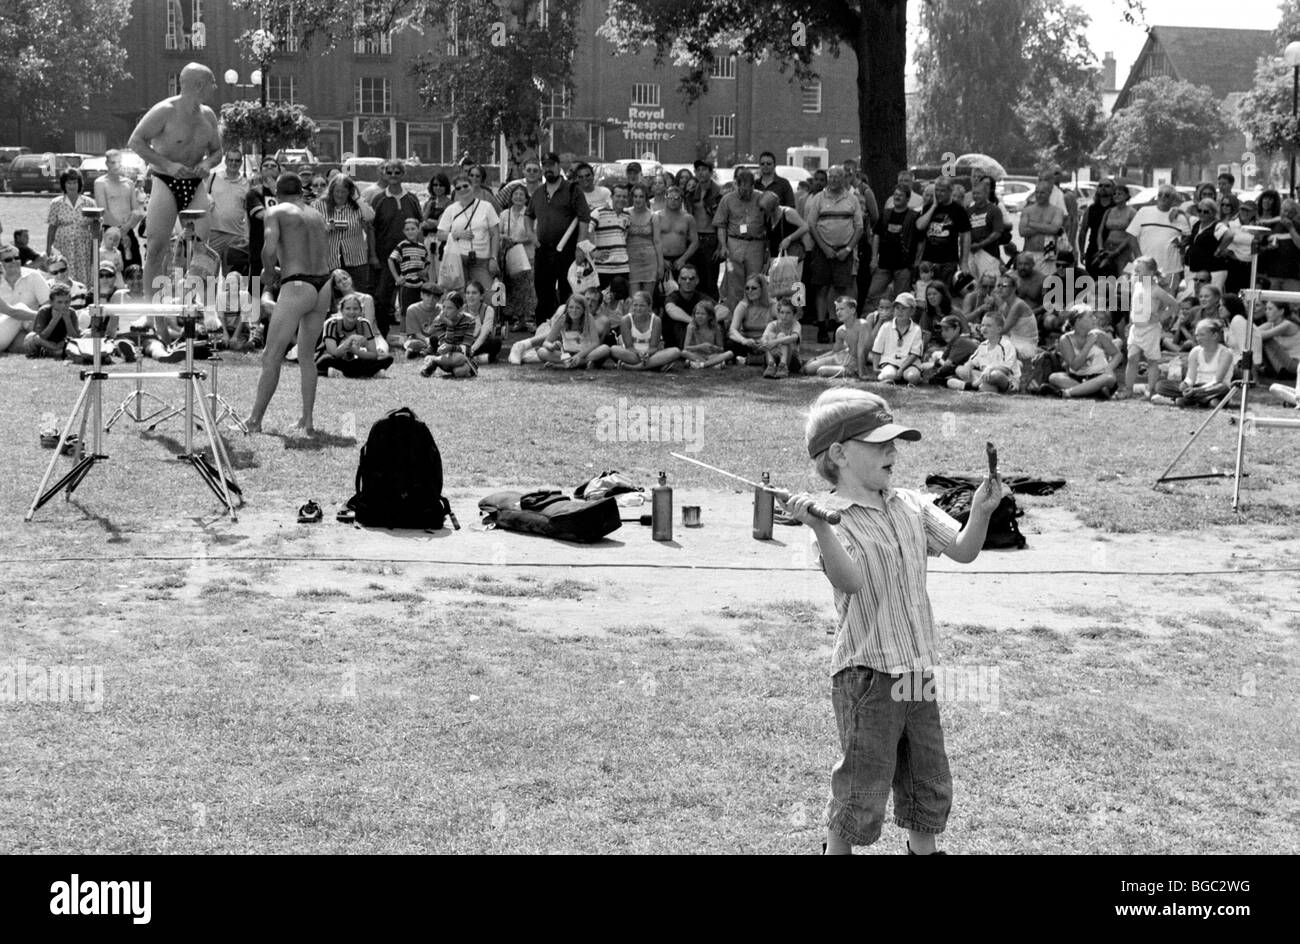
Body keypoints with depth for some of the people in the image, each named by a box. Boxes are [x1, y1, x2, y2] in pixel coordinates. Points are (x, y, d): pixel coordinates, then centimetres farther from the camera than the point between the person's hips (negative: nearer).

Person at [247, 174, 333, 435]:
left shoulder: (276, 212, 2)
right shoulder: (317, 215, 19)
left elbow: (269, 249, -15)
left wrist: (269, 273, 5)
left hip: (296, 287, -6)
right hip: (324, 285, 6)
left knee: (271, 358, 1)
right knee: (306, 356, 18)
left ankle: (254, 421, 5)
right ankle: (307, 420, 17)